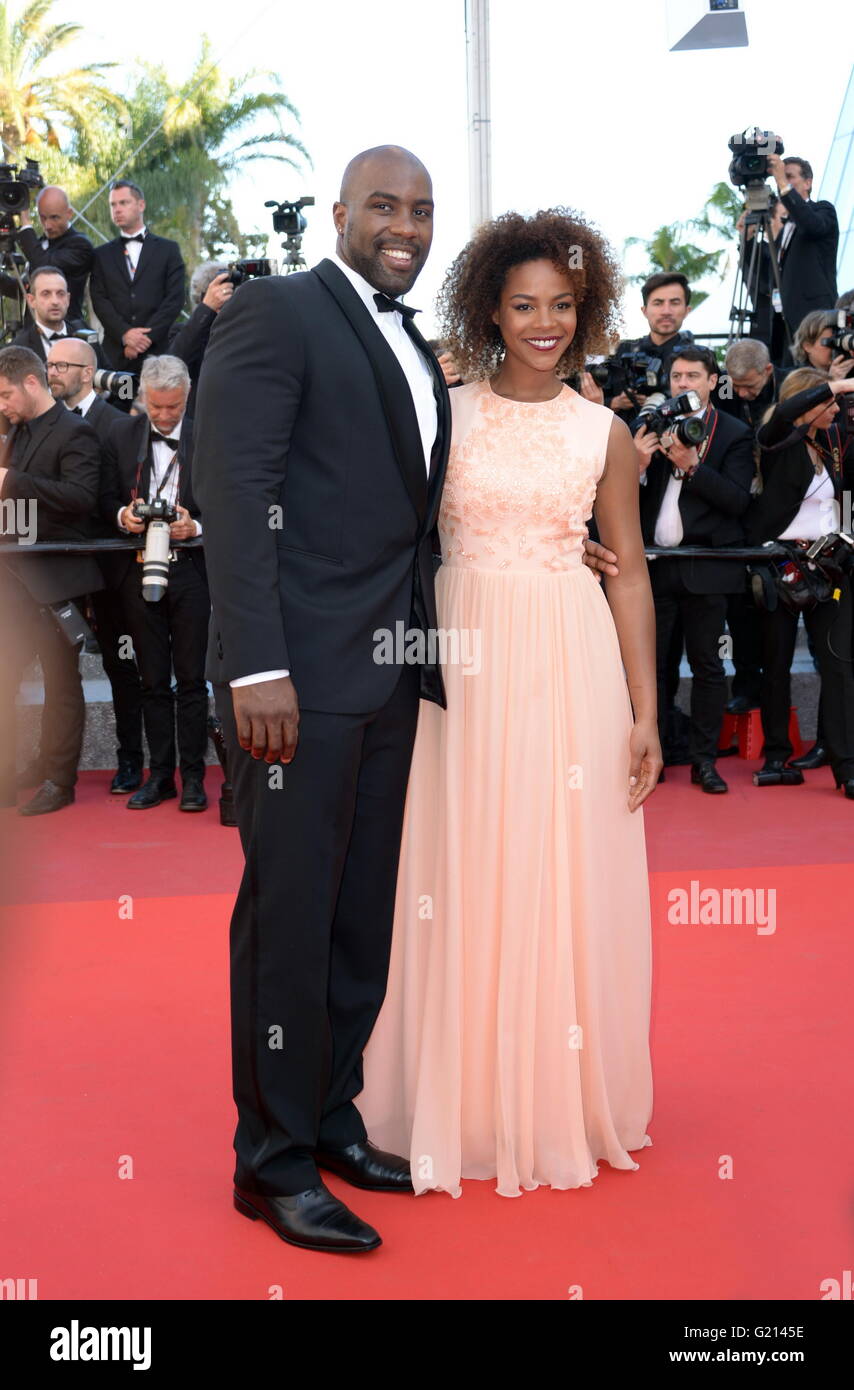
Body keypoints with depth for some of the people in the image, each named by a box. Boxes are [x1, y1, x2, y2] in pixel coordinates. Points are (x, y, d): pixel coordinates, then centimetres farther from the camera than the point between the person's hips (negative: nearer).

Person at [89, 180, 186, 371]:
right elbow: (99, 300, 6)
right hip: (115, 354, 1)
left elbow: (174, 298, 2)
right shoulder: (103, 255, 16)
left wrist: (147, 337, -9)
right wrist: (124, 334, -11)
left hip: (157, 350, -1)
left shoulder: (168, 250, 11)